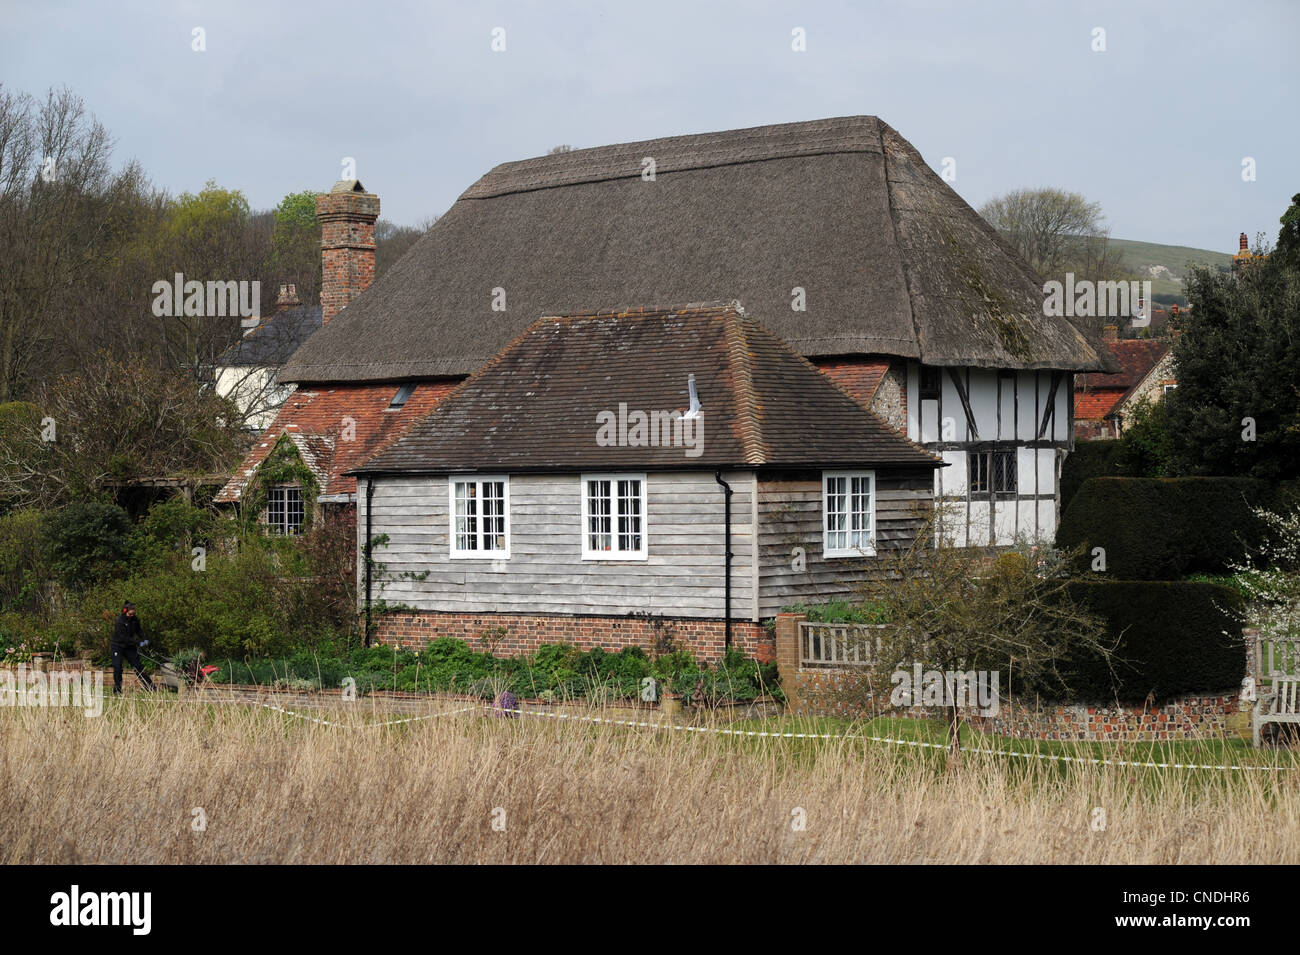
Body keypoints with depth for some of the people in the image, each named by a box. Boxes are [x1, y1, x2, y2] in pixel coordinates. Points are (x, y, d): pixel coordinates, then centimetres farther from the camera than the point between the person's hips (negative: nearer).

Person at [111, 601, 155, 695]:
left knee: (137, 666, 3)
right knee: (117, 668, -11)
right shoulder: (119, 621, -22)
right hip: (118, 646, -5)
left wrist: (144, 640, -5)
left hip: (129, 647, 5)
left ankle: (150, 687, 6)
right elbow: (124, 638, -25)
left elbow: (139, 630, 13)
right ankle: (117, 690, 0)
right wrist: (138, 643, -25)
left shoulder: (134, 619, -3)